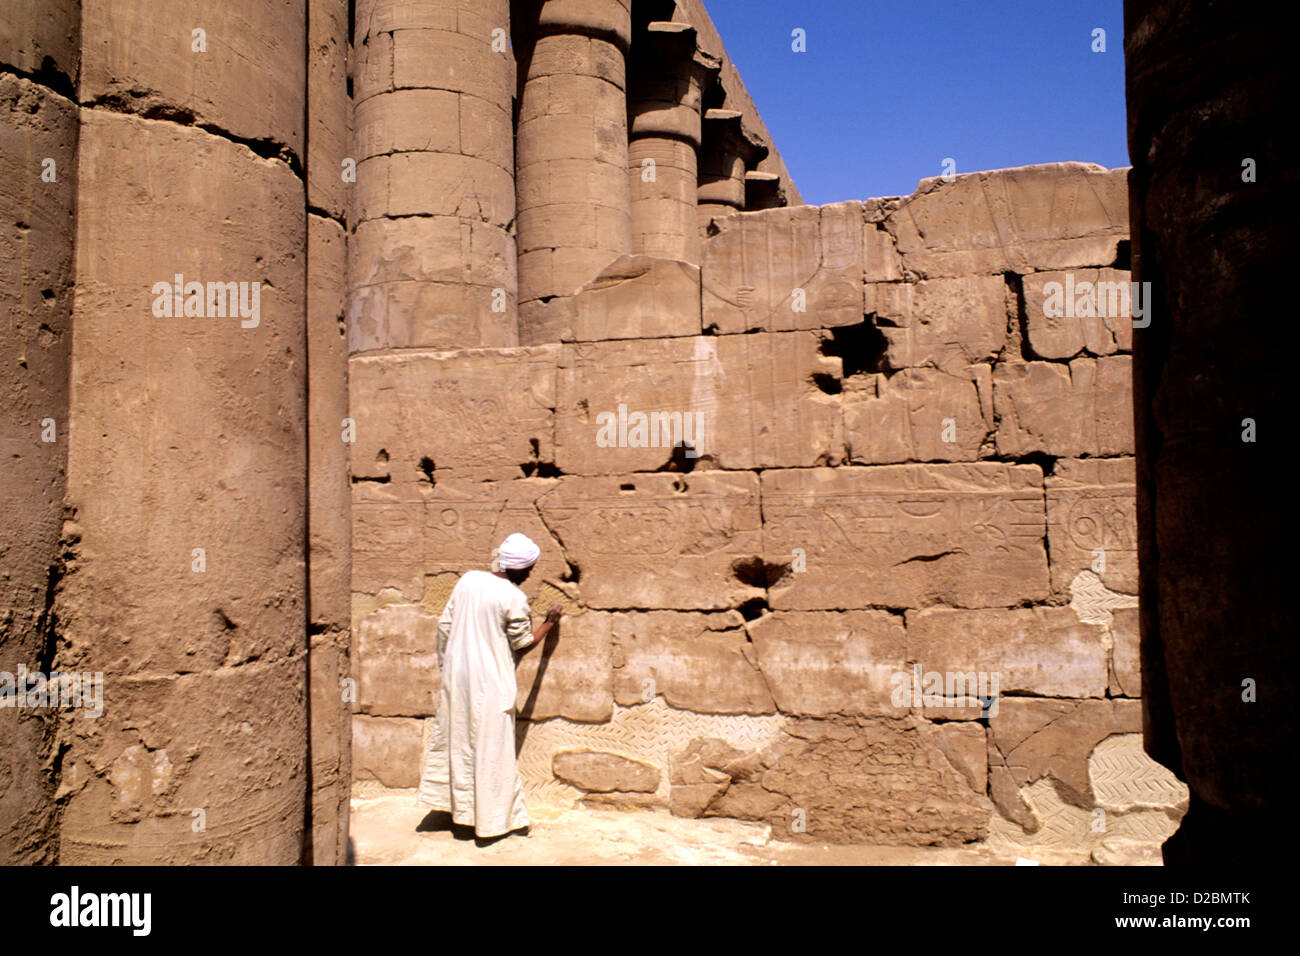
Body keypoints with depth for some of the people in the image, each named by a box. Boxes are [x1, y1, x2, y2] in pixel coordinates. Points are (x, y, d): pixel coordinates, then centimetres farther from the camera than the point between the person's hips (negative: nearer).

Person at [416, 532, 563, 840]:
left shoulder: (468, 580, 0)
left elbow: (444, 624, 5)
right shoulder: (514, 598, -16)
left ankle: (457, 805, 31)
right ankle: (490, 819, 16)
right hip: (490, 682, -6)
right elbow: (523, 644, -6)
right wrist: (549, 622, 9)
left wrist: (444, 663, 16)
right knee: (490, 750, 6)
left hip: (456, 676, 6)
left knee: (455, 740, 17)